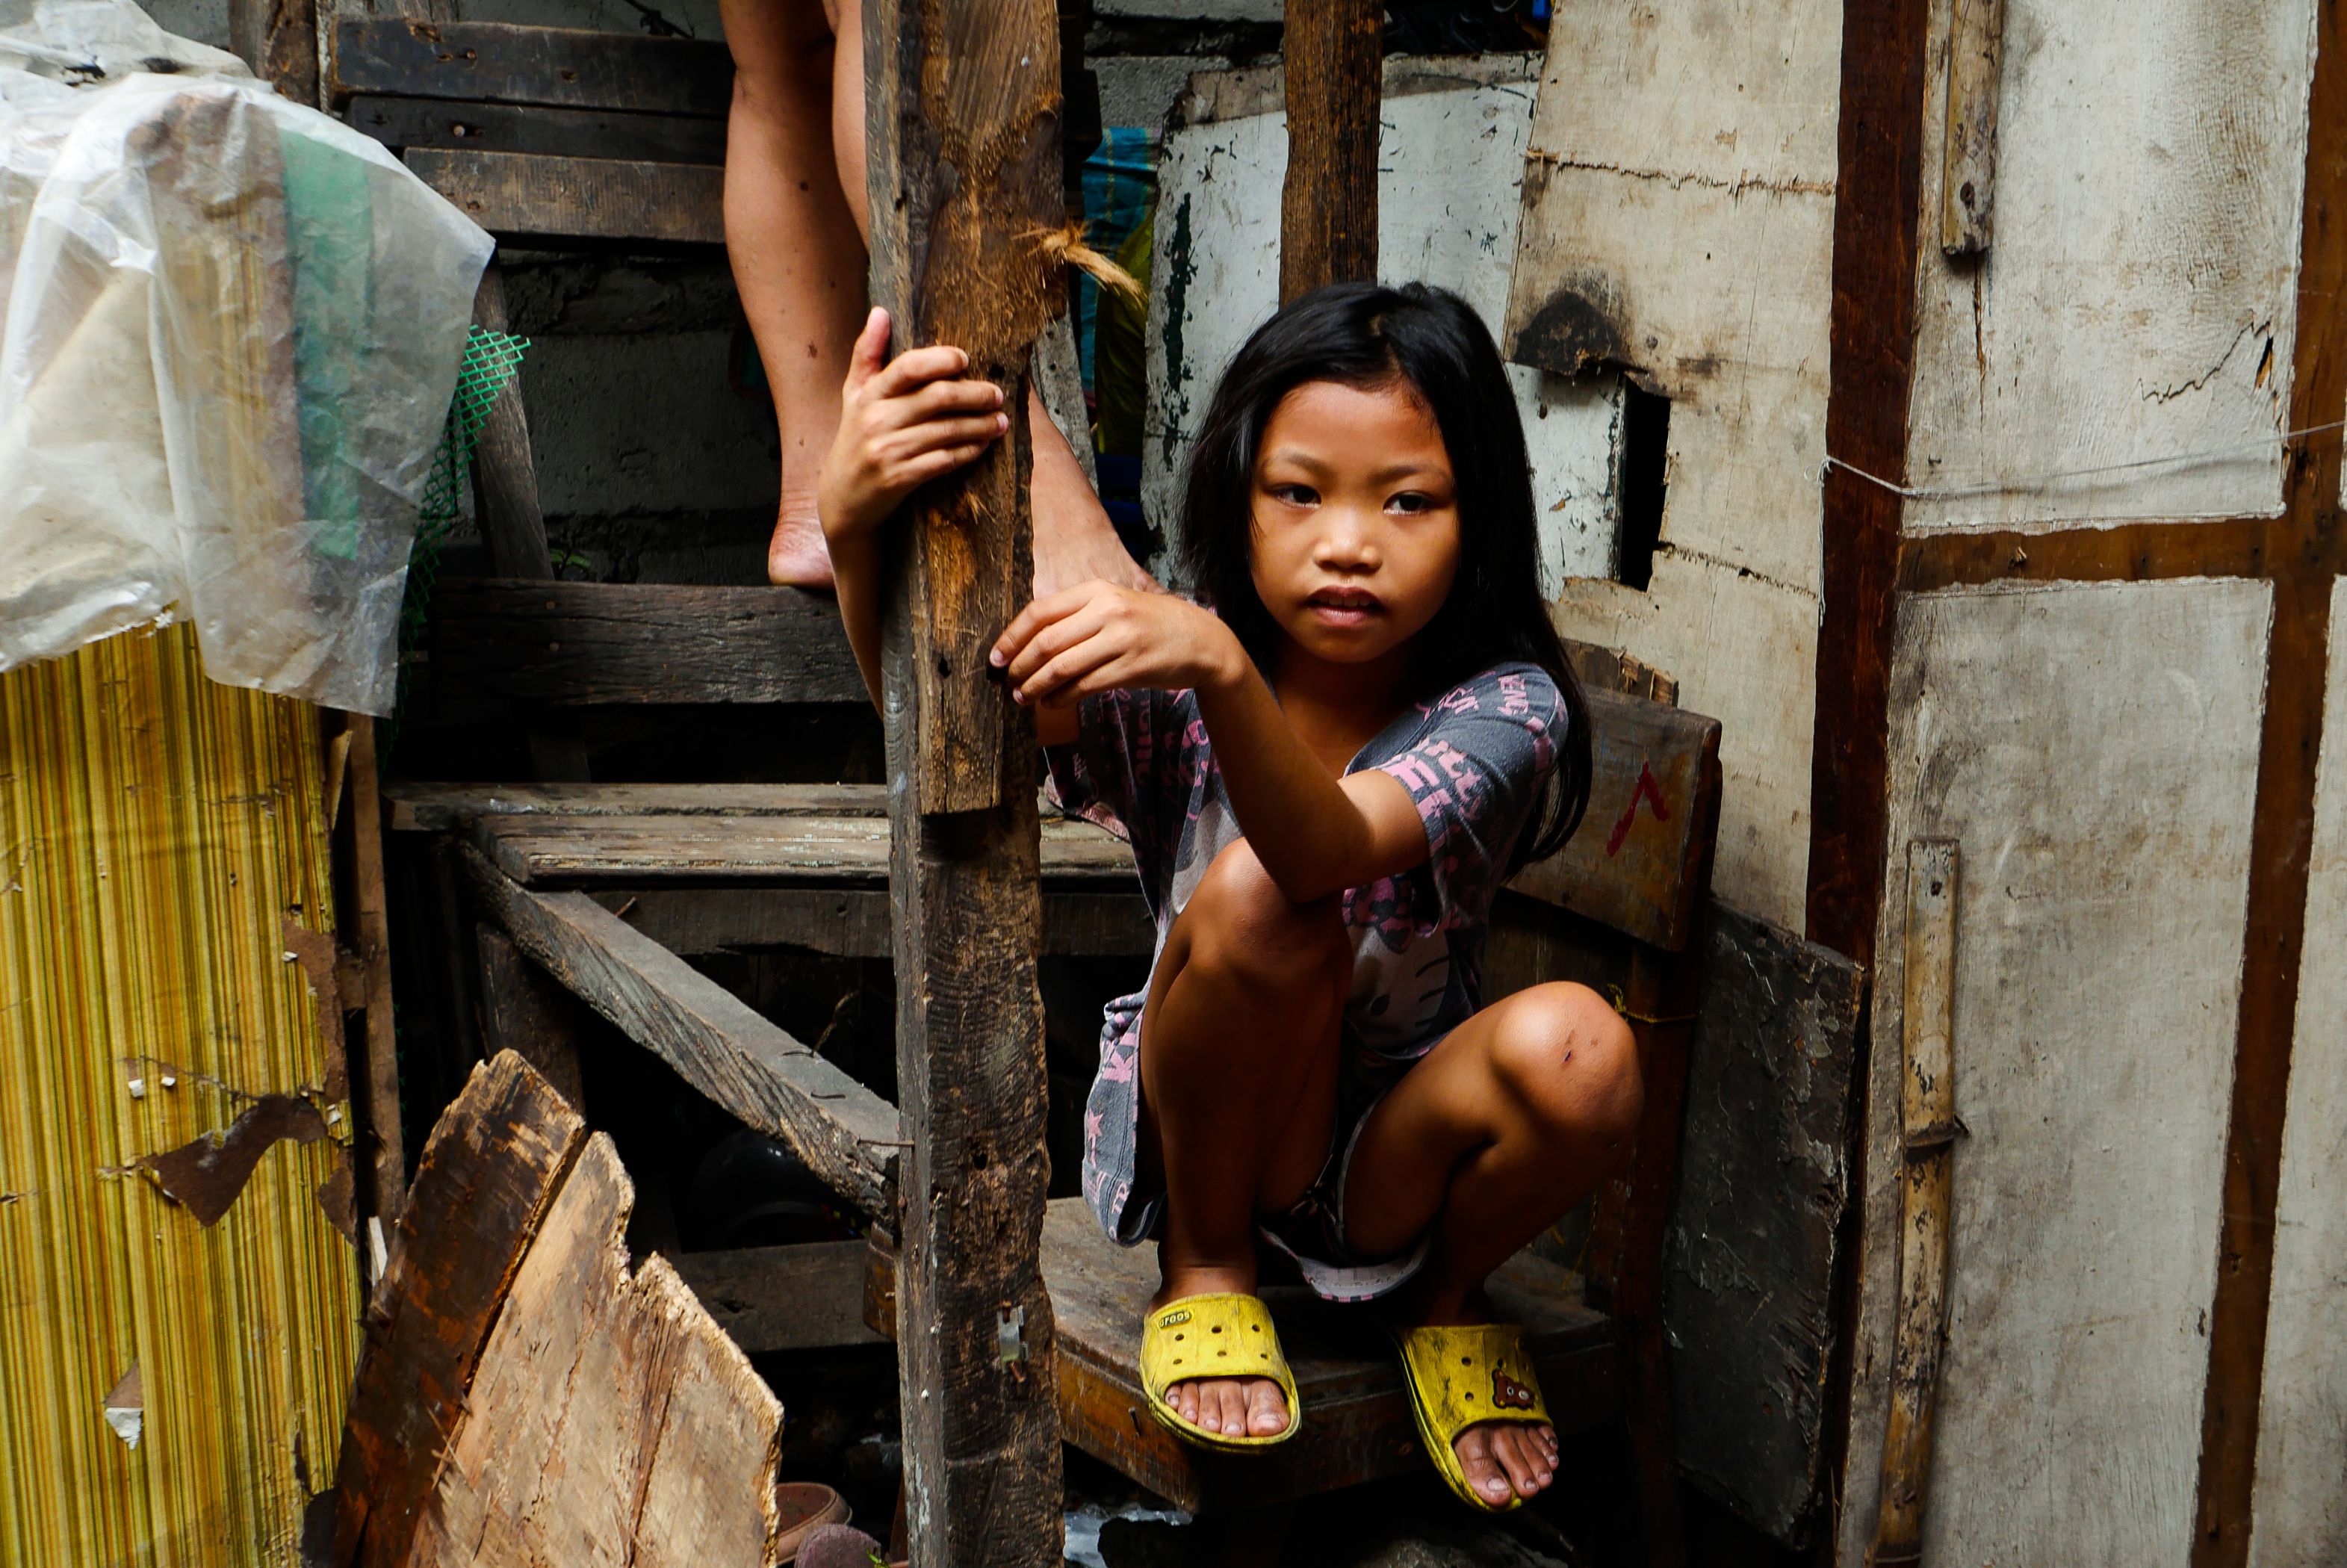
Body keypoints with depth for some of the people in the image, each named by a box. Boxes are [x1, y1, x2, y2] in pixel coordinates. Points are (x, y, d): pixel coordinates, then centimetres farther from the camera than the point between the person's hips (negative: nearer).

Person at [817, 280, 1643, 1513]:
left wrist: (1222, 669, -57)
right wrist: (854, 531, -49)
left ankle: (1448, 1298, 3)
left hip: (1393, 1156, 1)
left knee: (1576, 1051, -32)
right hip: (1203, 1133, 0)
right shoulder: (1173, 674, -12)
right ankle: (1202, 1262, -4)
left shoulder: (1502, 711, -17)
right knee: (1253, 899, -32)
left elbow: (1328, 848, -39)